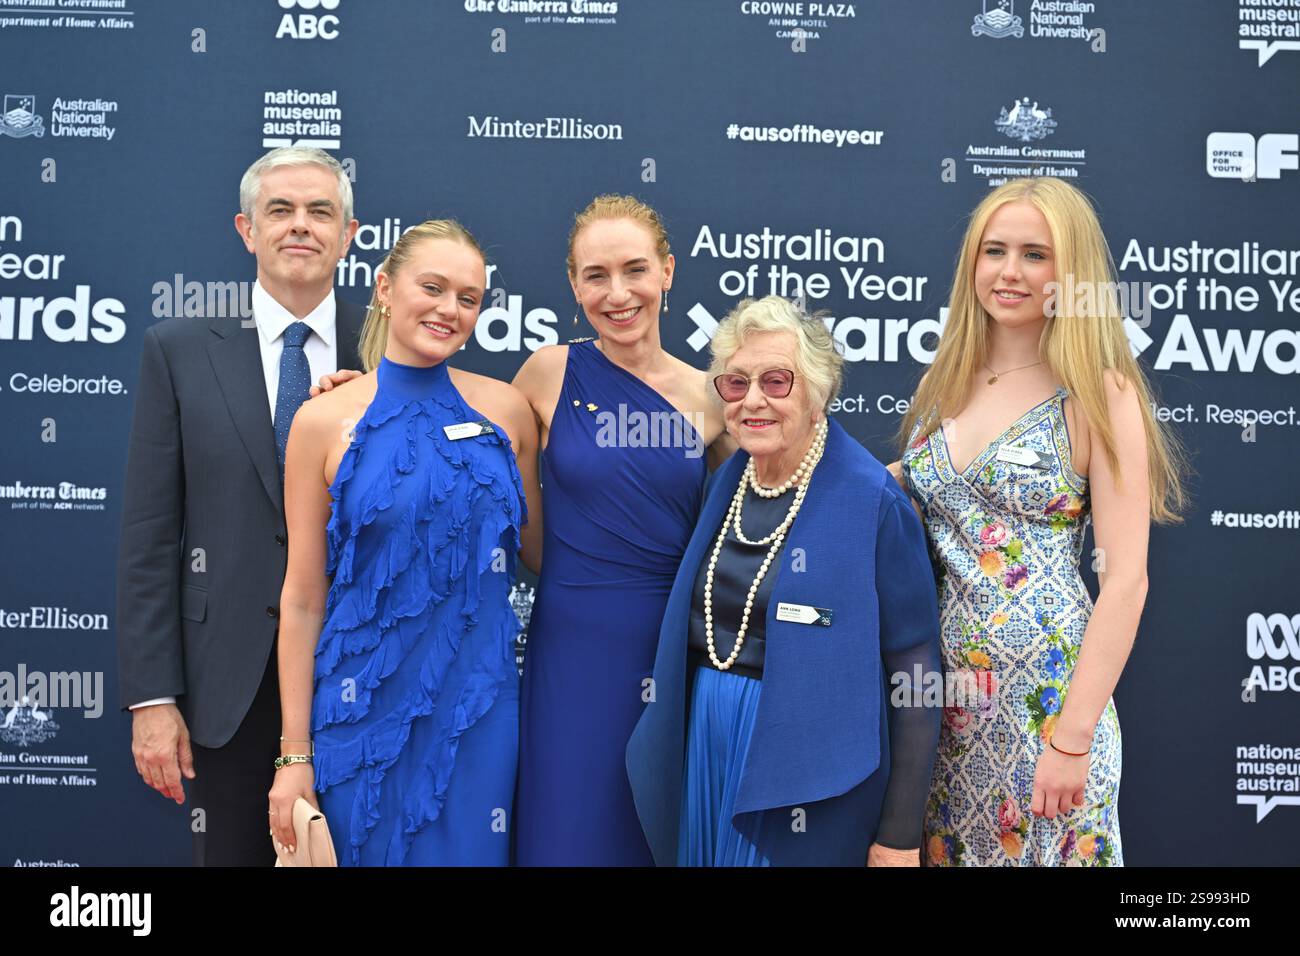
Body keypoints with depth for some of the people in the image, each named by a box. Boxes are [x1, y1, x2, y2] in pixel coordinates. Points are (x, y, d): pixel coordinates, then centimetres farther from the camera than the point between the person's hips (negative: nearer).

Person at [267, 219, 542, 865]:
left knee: (468, 852, 11)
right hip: (365, 709, -2)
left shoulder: (505, 408, 1)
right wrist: (294, 754, -4)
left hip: (480, 706, 2)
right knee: (373, 850, 10)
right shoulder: (324, 420, -5)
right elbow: (302, 597, -4)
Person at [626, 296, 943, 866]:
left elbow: (914, 676, -13)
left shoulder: (873, 503, -15)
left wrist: (900, 836, -13)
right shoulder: (727, 482, 3)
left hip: (811, 777, -5)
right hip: (704, 755, 6)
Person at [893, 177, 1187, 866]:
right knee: (939, 851, 13)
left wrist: (1073, 739, -16)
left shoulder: (1100, 393, -8)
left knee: (1038, 851, 7)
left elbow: (1125, 580, -12)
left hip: (1043, 696, -5)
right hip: (937, 686, 5)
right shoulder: (943, 383, 7)